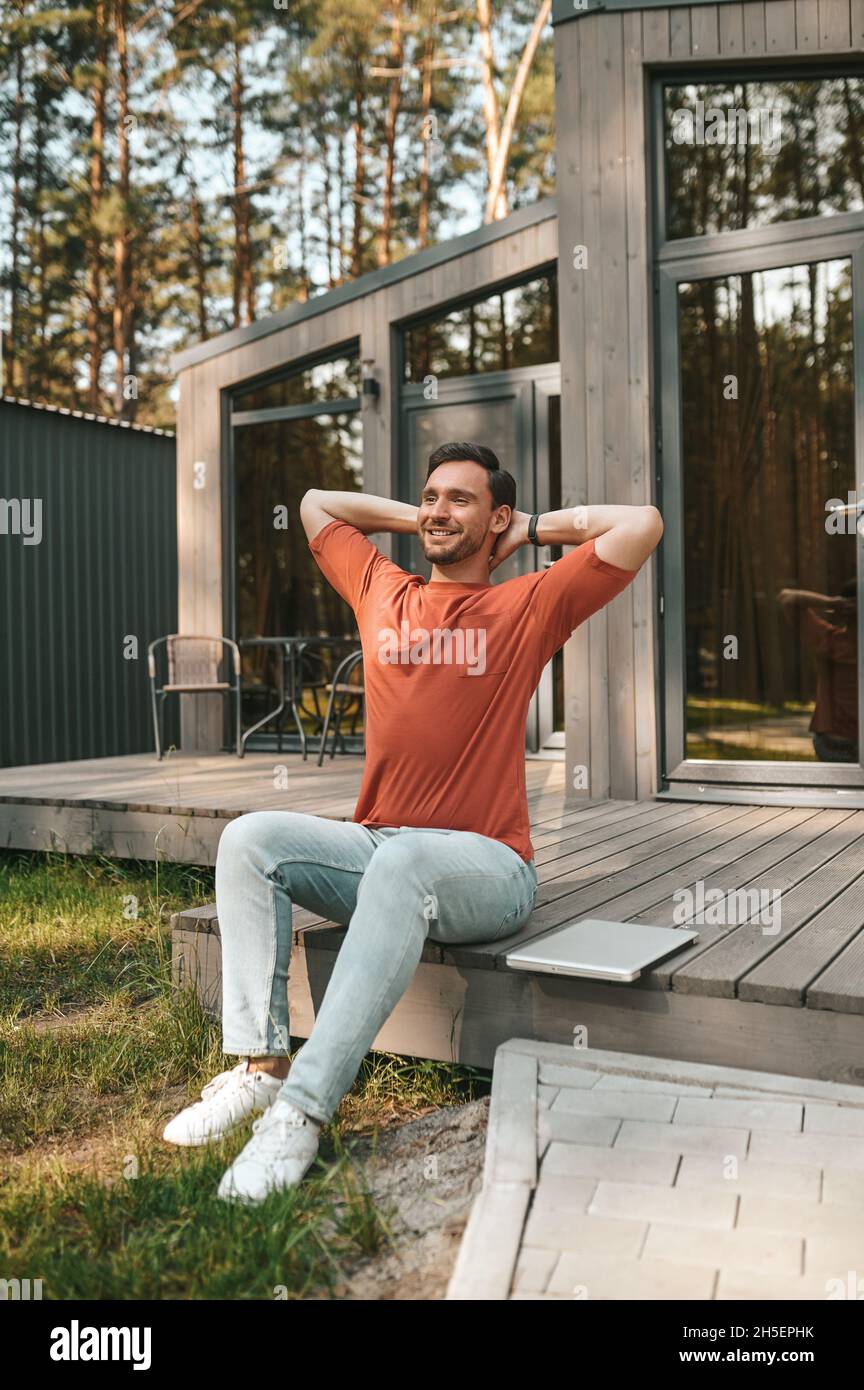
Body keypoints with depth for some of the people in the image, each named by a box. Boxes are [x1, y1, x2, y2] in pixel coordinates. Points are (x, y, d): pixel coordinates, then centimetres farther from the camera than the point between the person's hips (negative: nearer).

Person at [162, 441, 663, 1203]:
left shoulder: (528, 607, 2)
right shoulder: (382, 594, 15)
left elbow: (643, 524, -5)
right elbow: (316, 503, 31)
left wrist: (536, 527, 6)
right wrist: (413, 519, 23)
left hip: (487, 868, -5)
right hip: (374, 853, 5)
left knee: (402, 864, -37)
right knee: (250, 837, -16)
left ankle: (302, 1111, -35)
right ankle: (262, 1063, -22)